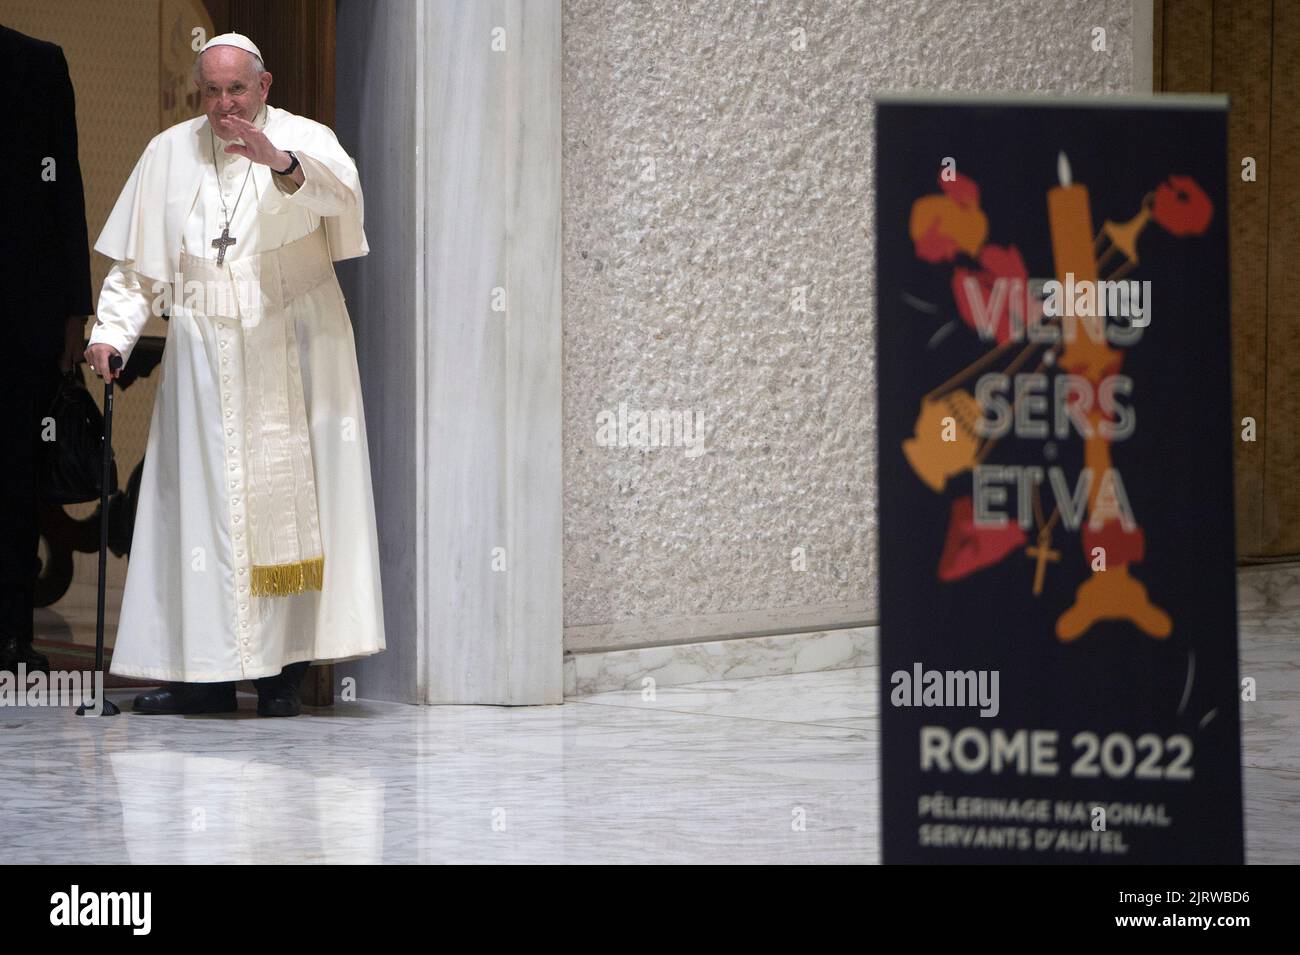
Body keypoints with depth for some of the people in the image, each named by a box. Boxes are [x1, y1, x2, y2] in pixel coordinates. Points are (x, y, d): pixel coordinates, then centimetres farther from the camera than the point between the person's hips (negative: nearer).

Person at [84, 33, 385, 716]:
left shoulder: (304, 140, -2)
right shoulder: (169, 154, 9)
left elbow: (341, 192, -25)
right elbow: (136, 264, 11)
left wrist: (283, 164, -44)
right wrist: (111, 333, -3)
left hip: (291, 353, -3)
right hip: (204, 356, 3)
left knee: (286, 498, -4)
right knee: (200, 504, -2)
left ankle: (284, 670, -2)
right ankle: (206, 672, -1)